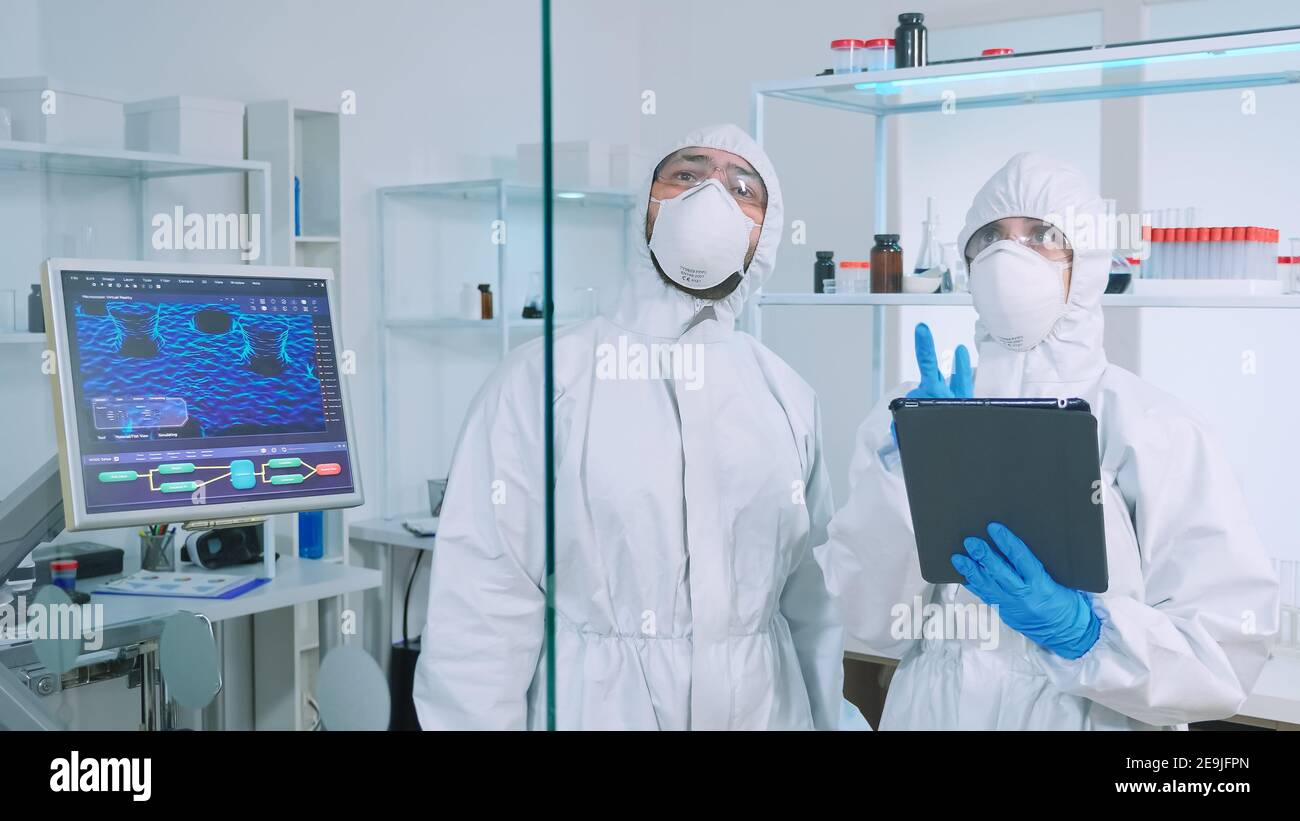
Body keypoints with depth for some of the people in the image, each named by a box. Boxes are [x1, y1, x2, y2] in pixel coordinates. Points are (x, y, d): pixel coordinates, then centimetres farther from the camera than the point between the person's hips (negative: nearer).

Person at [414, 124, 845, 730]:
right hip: (593, 707, -4)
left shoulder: (787, 397, 3)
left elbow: (814, 603, 7)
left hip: (764, 707, 4)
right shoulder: (541, 379, -10)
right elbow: (481, 613, -12)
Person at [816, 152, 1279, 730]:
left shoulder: (1158, 430, -11)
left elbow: (1231, 647, -14)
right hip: (933, 710, 2)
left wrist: (1083, 629, -28)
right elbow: (872, 622, -11)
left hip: (1094, 716, -2)